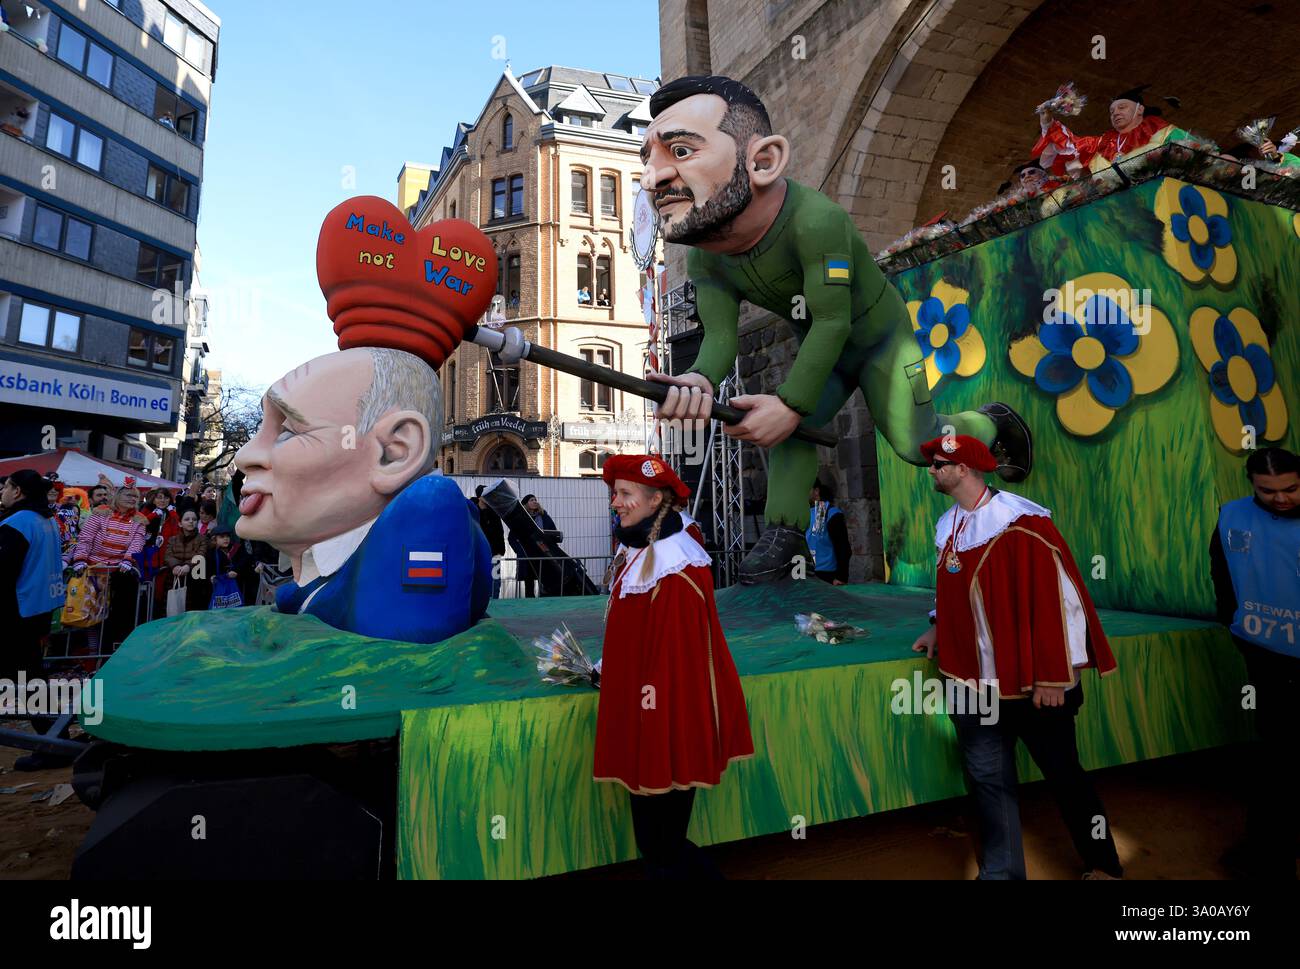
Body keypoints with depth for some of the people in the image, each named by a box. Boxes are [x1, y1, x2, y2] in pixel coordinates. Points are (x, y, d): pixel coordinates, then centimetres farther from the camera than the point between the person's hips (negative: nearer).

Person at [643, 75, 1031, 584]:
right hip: (818, 347, 5)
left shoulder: (816, 220, -39)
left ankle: (992, 422, 24)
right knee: (784, 427, -10)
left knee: (916, 443, -5)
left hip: (880, 337, -5)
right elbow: (720, 334, -23)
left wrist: (792, 402, -38)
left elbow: (833, 319, -35)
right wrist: (700, 378, -45)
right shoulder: (703, 259, -19)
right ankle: (785, 531, 2)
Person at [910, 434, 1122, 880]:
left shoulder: (1020, 521, -19)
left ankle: (1103, 864, 38)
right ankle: (1001, 869, 29)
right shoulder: (948, 524, 5)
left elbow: (1059, 596, -19)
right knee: (987, 777, 13)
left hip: (1032, 681, -6)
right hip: (974, 681, 6)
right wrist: (938, 627, 13)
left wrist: (1054, 675, -18)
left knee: (1063, 774, 14)